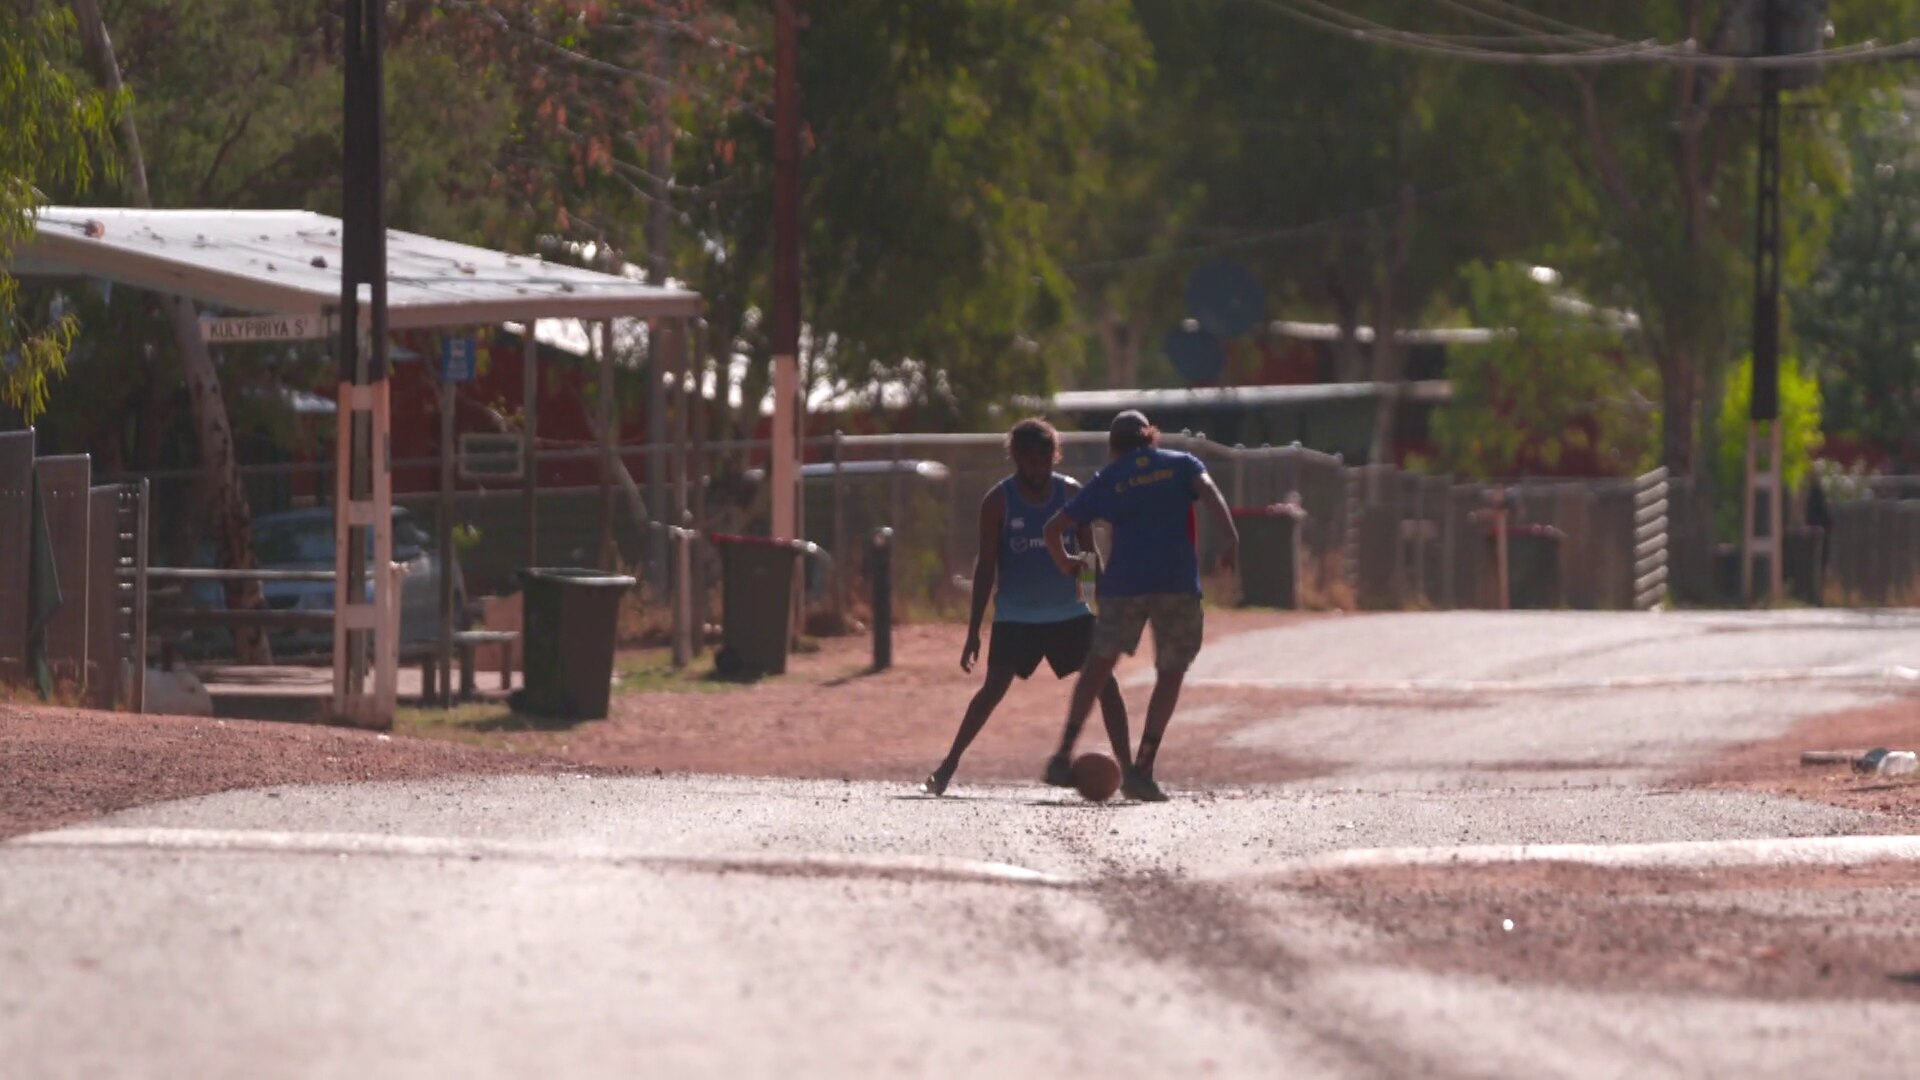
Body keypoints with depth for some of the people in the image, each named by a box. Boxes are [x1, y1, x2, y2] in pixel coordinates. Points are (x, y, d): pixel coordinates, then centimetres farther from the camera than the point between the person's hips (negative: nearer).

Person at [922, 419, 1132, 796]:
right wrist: (973, 631, -8)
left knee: (1103, 682, -7)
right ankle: (948, 766, -2)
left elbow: (1089, 554, 5)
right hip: (1016, 616, -2)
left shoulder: (1071, 493, -1)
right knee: (994, 688, -11)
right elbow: (986, 566, -6)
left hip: (1068, 610, 2)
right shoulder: (999, 501, -8)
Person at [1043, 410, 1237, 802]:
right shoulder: (1181, 464, 12)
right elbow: (1208, 491, -9)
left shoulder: (1108, 480, 15)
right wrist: (1231, 539, -18)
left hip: (1123, 582, 1)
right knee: (1170, 673, 9)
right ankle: (1142, 770, 1)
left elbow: (1054, 528, 13)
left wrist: (1065, 564, 30)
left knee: (1100, 663, 14)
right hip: (1178, 583, -1)